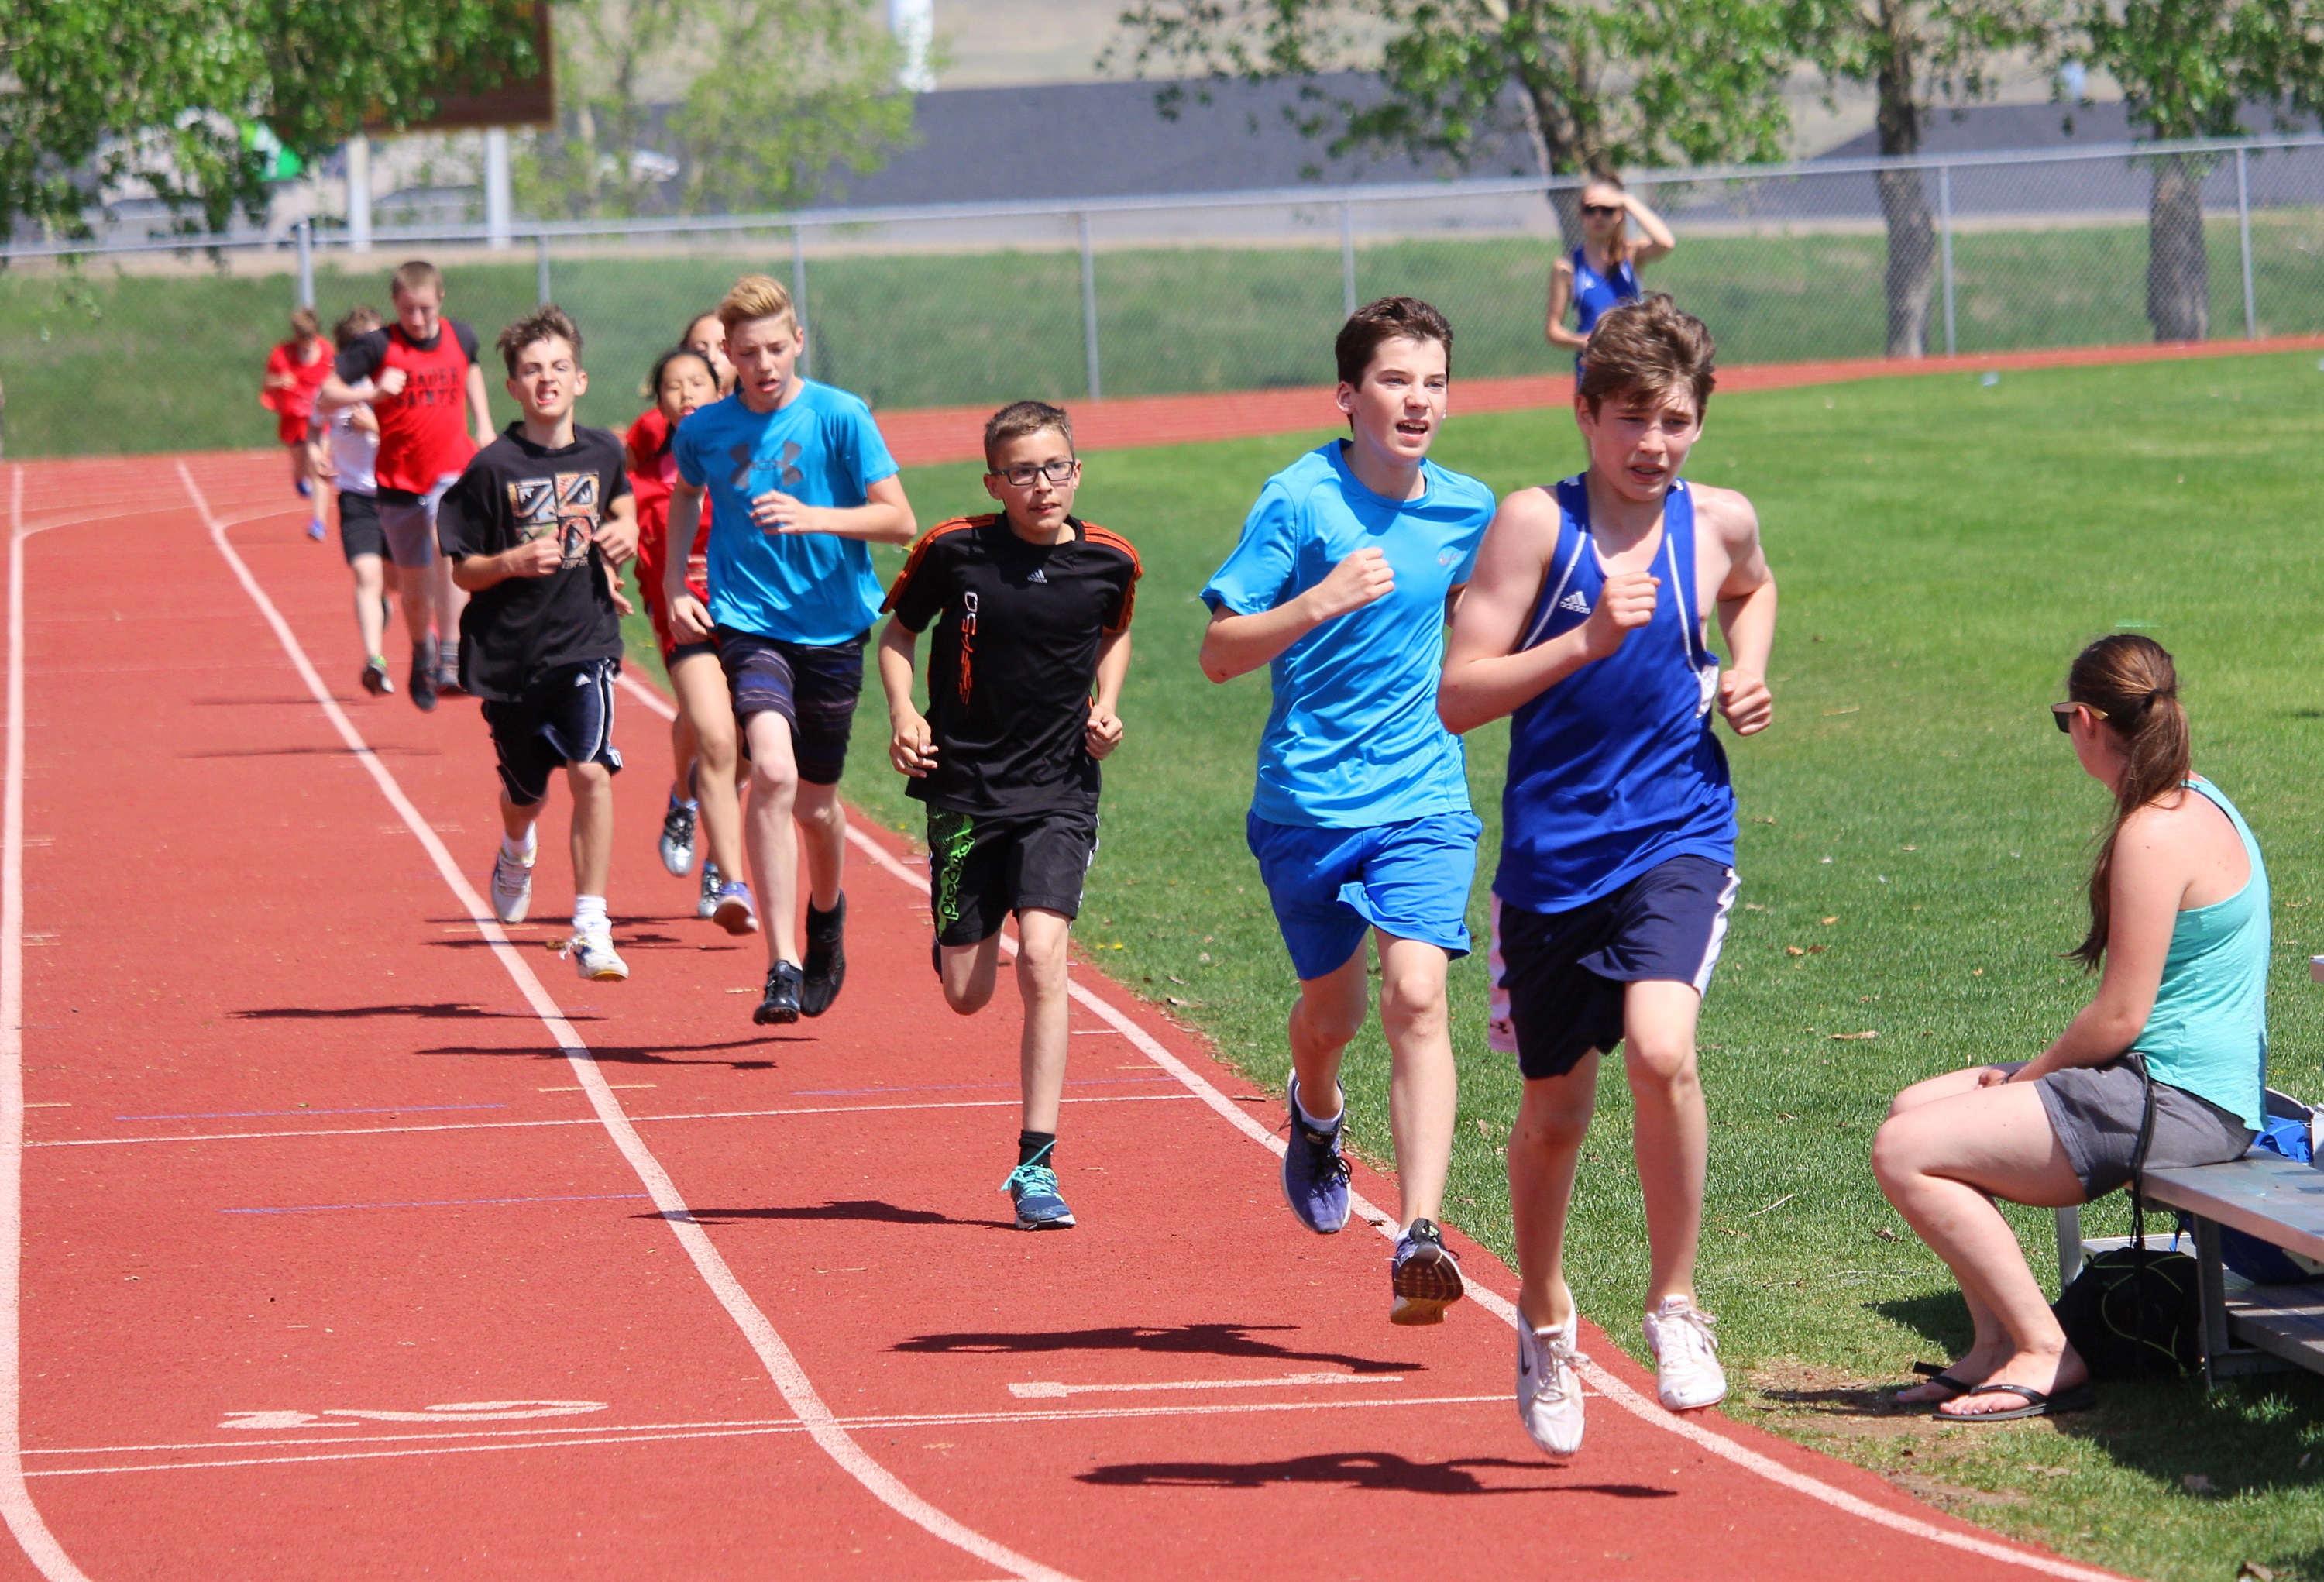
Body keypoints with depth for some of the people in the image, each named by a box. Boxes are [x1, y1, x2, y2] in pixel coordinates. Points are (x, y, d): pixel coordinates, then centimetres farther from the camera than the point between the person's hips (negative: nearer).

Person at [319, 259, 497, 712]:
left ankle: (450, 659, -27)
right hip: (400, 480, 0)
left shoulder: (460, 337, 2)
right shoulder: (380, 347, -9)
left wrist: (484, 423, 21)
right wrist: (372, 393, -26)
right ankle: (422, 655, 40)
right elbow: (326, 395, -10)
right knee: (415, 586, 10)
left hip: (453, 473, 0)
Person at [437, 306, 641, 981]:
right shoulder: (492, 468, -9)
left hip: (585, 640, 0)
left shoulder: (602, 453, 1)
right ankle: (516, 853, 54)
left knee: (591, 771, -20)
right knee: (526, 792, 16)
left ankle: (591, 928, -14)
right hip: (510, 650, 0)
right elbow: (464, 569, -5)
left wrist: (625, 532, 3)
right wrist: (512, 561, -24)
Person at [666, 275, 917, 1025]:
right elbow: (685, 493, 23)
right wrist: (674, 583, 11)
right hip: (749, 623, 0)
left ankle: (826, 912, 46)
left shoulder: (840, 417, -7)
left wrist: (814, 517, -24)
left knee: (815, 804, 11)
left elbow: (899, 519, -10)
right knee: (773, 771, -23)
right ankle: (783, 968, -22)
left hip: (832, 626, 0)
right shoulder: (705, 430, 0)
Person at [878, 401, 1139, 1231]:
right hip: (965, 783, 0)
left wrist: (1106, 707, 4)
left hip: (1060, 791, 0)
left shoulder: (1108, 562, -2)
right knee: (966, 994, 3)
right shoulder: (954, 551, -8)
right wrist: (903, 710, -8)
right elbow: (899, 629, 8)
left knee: (1042, 957, -19)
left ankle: (1036, 1164, -15)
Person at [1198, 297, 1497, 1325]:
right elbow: (1219, 653, -14)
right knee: (1332, 1009, 14)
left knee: (1415, 996, -17)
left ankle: (1419, 1238, -23)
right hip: (1306, 799, -1)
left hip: (1423, 796, 1)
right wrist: (1318, 604, -28)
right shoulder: (1298, 501, -11)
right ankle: (1316, 1114, 51)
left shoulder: (1467, 510, 1)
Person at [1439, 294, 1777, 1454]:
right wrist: (1588, 640, -22)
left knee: (1661, 1049, -26)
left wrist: (1747, 678, 9)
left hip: (1677, 838, 0)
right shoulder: (1536, 523, -7)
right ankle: (1544, 1316, 39)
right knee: (1552, 1113, 12)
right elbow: (1457, 697, -11)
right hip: (1554, 849, 0)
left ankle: (1675, 1303, -8)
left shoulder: (1720, 522, 2)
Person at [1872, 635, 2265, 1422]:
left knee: (1905, 1152, -15)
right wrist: (2025, 1080, 16)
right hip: (2183, 1087, 11)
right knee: (1913, 1110, 16)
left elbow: (2120, 1016, -20)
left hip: (2174, 1104, -11)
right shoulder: (2195, 802, 14)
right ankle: (1996, 1342, 11)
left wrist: (2031, 1073, -3)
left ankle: (2047, 1356, -11)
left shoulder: (2156, 836, -19)